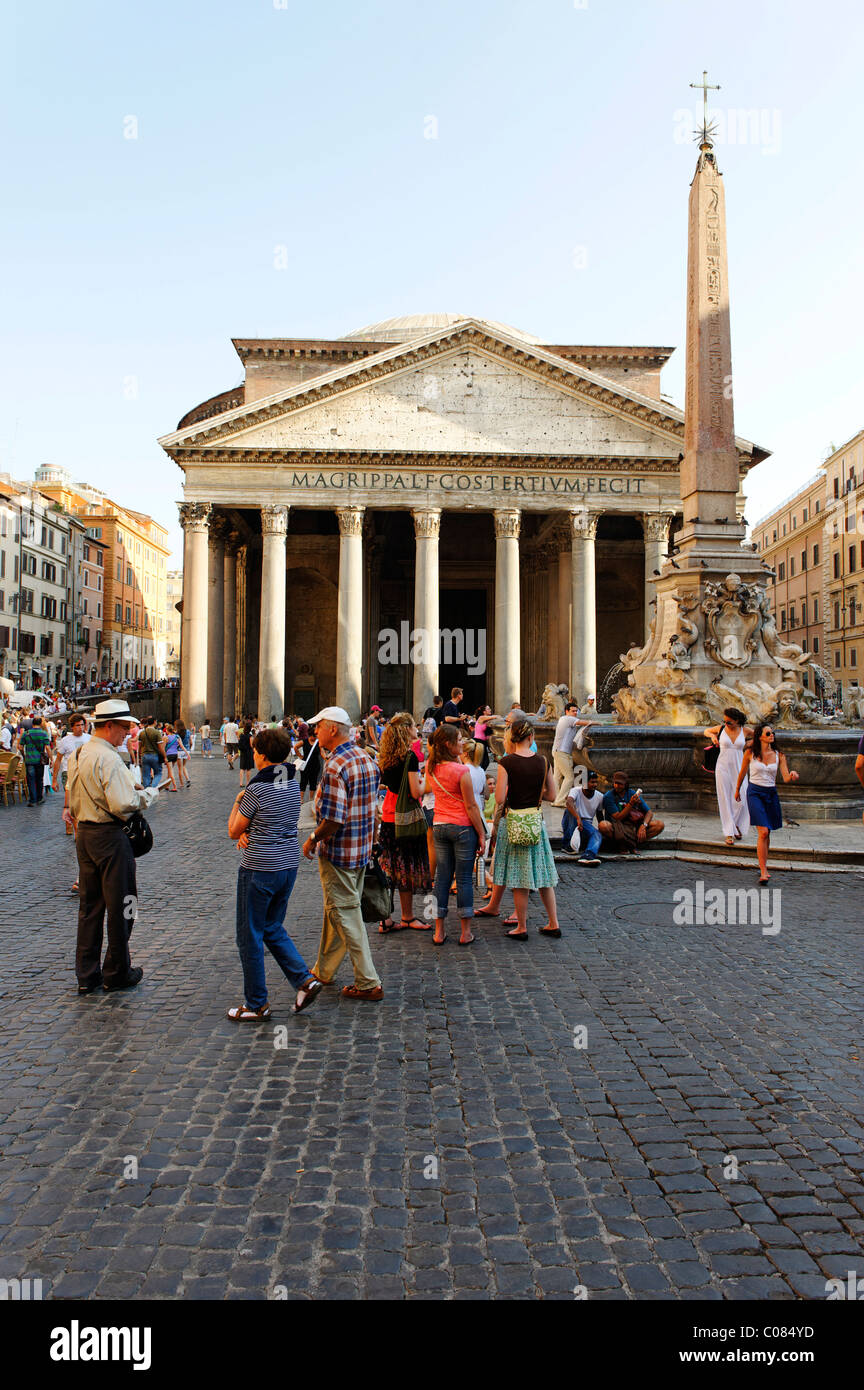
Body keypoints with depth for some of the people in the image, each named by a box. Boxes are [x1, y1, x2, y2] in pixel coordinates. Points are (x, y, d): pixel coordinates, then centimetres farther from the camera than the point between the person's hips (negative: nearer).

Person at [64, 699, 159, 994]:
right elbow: (123, 804, -25)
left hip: (83, 833, 9)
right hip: (109, 836, -9)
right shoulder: (108, 759, -20)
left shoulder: (76, 755, 10)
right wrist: (149, 793, -10)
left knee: (89, 904, 14)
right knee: (119, 904, 4)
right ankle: (116, 972, 15)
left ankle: (87, 975, 21)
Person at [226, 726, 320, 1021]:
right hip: (290, 864, 8)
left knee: (250, 936, 7)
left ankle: (256, 1005, 15)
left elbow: (233, 831, -7)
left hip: (259, 869, -8)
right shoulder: (293, 783, 5)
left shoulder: (256, 788, -18)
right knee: (273, 928, 22)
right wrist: (248, 832, -2)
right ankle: (305, 978, 9)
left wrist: (238, 801, 6)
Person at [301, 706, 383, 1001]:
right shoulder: (366, 759, 5)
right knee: (336, 910, 20)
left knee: (345, 915, 2)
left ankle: (368, 983, 7)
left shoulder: (335, 767, -23)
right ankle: (323, 971, 35)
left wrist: (312, 839, -11)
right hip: (362, 848, 9)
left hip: (338, 851, -9)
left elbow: (333, 819, -26)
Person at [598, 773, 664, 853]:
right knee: (603, 825, -37)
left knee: (659, 824, -17)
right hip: (617, 829, -3)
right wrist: (631, 804, -24)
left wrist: (643, 826, -20)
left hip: (634, 828, 3)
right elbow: (618, 817, -13)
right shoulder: (608, 797, -7)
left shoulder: (633, 794, 3)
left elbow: (649, 812, 0)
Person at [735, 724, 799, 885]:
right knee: (763, 832, -15)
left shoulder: (779, 755, 3)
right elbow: (743, 772, 10)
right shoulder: (750, 753, -4)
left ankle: (763, 866, 29)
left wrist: (792, 776, -27)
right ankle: (763, 872, -14)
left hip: (771, 793, 4)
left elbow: (786, 778, -4)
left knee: (766, 833, 12)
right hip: (755, 793, -4)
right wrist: (737, 790, 20)